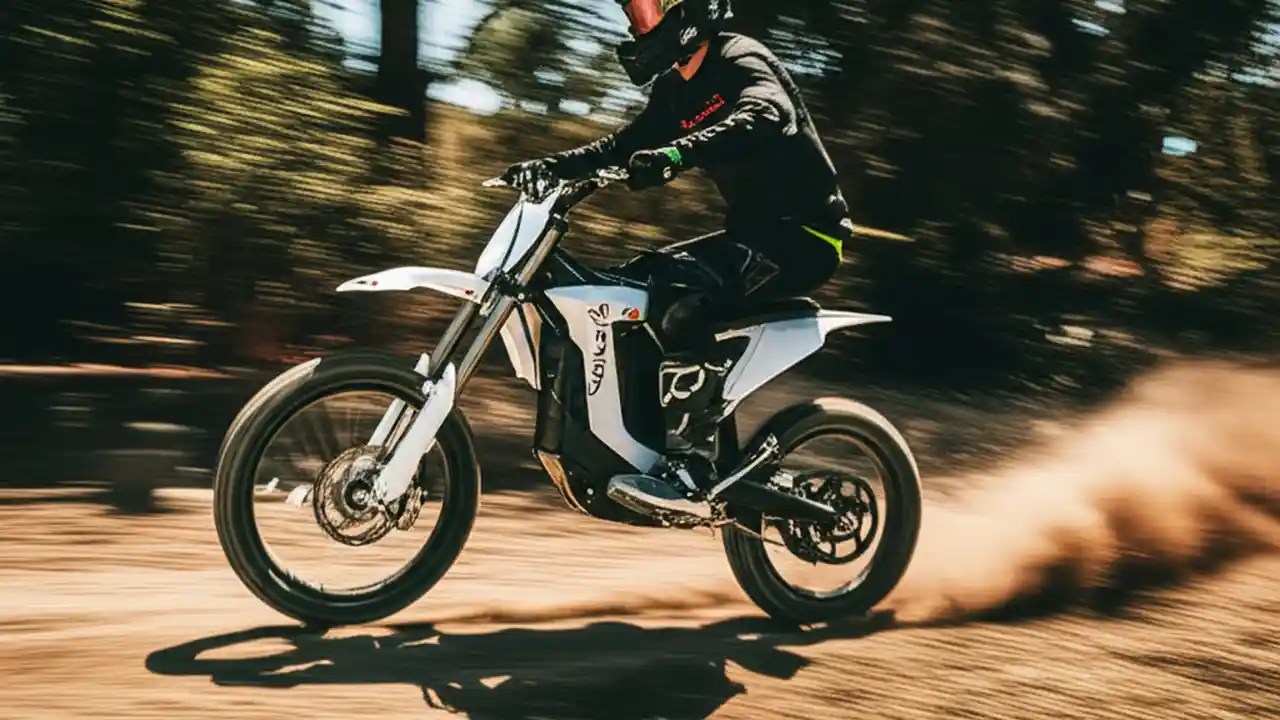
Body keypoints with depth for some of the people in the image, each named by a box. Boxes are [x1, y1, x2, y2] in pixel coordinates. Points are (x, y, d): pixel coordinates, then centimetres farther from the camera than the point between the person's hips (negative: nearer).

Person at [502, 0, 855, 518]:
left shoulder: (741, 61, -14)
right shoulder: (675, 88, 14)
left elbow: (767, 116, -35)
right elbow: (626, 144, 16)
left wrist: (678, 155, -49)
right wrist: (553, 167, 0)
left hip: (803, 232, -10)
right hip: (753, 231, 10)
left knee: (679, 292, -30)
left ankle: (691, 471, -31)